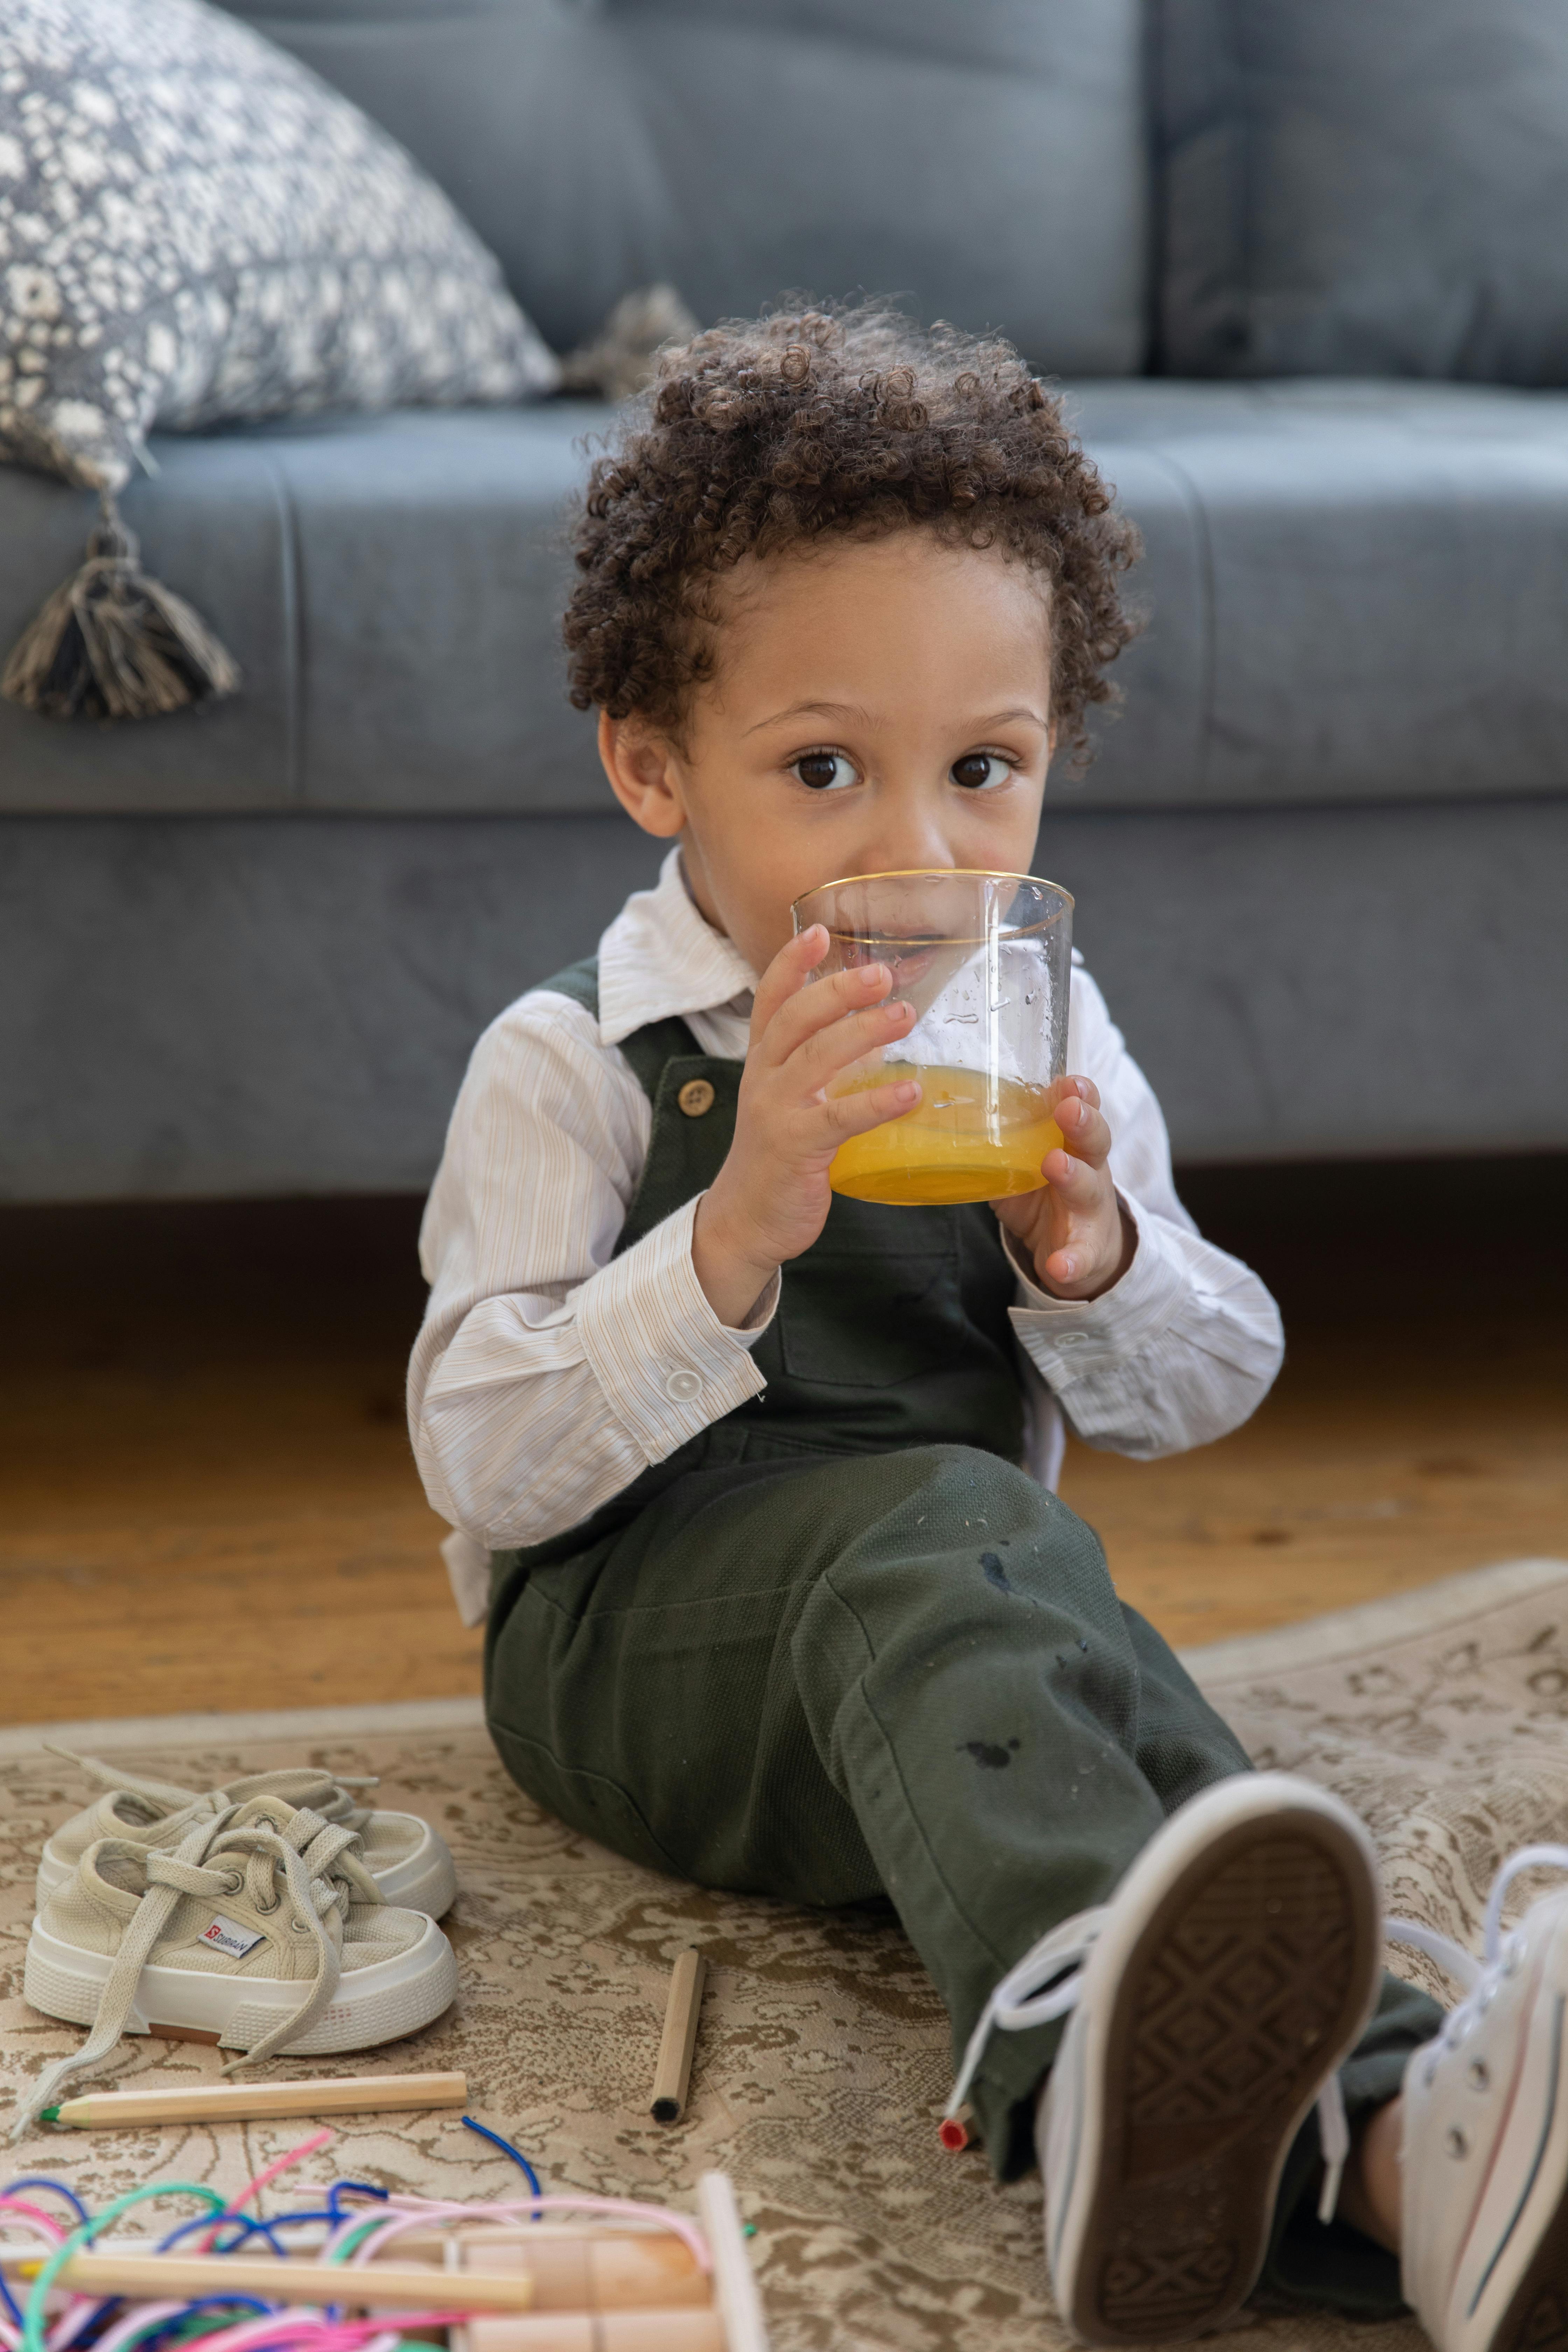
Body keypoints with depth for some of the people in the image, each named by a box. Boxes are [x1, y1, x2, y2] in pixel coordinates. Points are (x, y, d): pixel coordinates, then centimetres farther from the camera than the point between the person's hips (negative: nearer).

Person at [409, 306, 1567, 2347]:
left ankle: (1384, 2144, -60)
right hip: (636, 1632, -3)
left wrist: (1091, 1257, -11)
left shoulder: (1047, 1040, 11)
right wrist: (737, 1234, -25)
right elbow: (478, 1471, -11)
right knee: (945, 1528, -35)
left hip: (941, 1619, 4)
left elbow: (1211, 1391, 13)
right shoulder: (572, 1068, -2)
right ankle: (1099, 2036, -66)